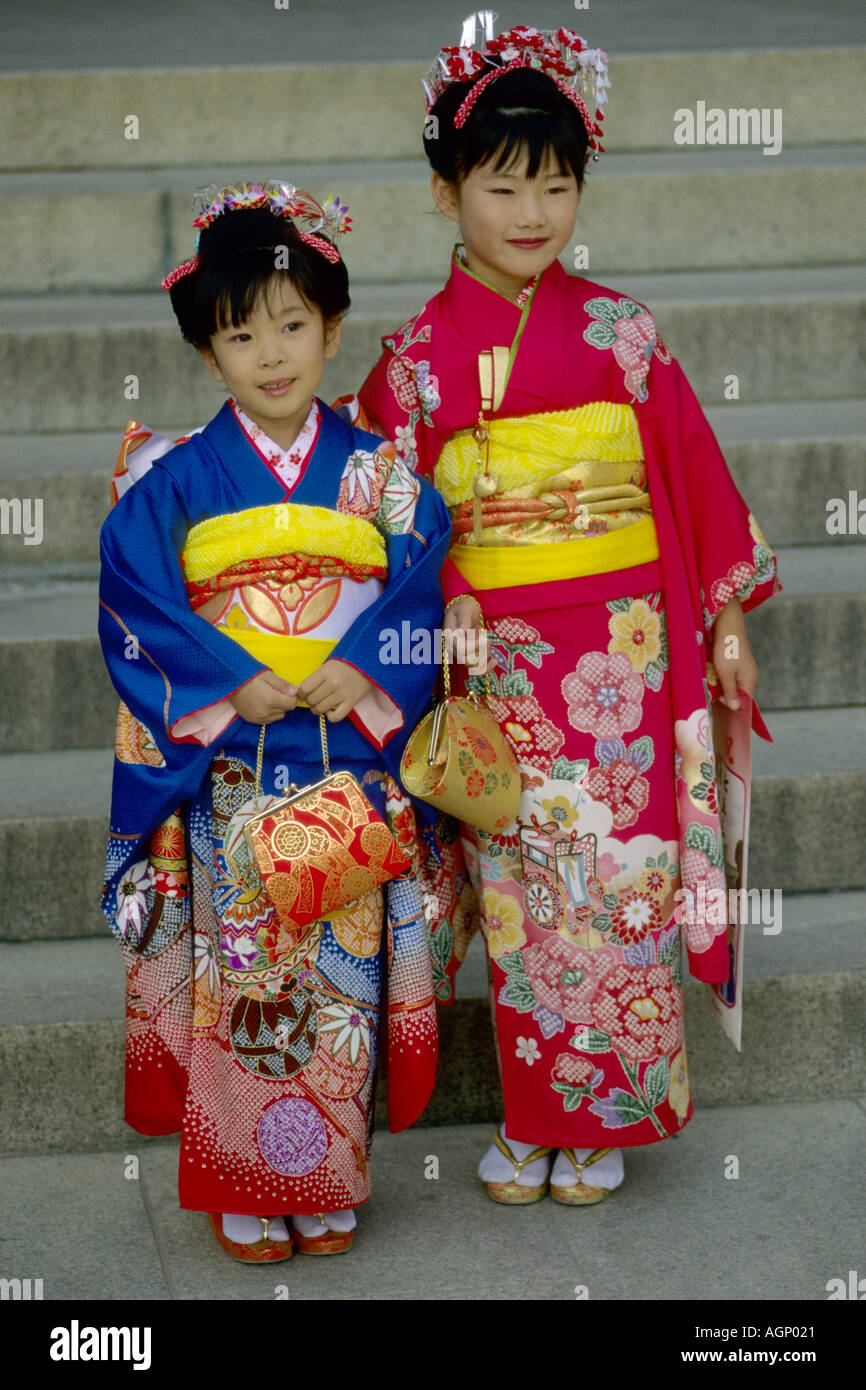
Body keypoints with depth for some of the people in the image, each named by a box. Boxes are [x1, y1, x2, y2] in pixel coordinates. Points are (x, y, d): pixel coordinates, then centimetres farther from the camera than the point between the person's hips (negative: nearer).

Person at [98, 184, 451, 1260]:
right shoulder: (176, 479, -1)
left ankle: (327, 1182, 18)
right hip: (229, 766, -1)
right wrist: (232, 687, -14)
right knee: (241, 966, 1)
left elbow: (423, 589, 1)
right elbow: (139, 606, -4)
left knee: (341, 960, 5)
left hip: (353, 756, 1)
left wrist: (360, 670, -15)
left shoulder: (378, 472, 4)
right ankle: (247, 1191, 13)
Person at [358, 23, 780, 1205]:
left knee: (617, 878, 3)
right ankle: (530, 1120, 20)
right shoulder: (420, 354, -1)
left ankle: (604, 1120, 18)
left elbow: (690, 470, 5)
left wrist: (726, 620, 7)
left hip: (622, 651, 0)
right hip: (496, 660, 0)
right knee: (518, 885, 5)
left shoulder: (617, 331, 1)